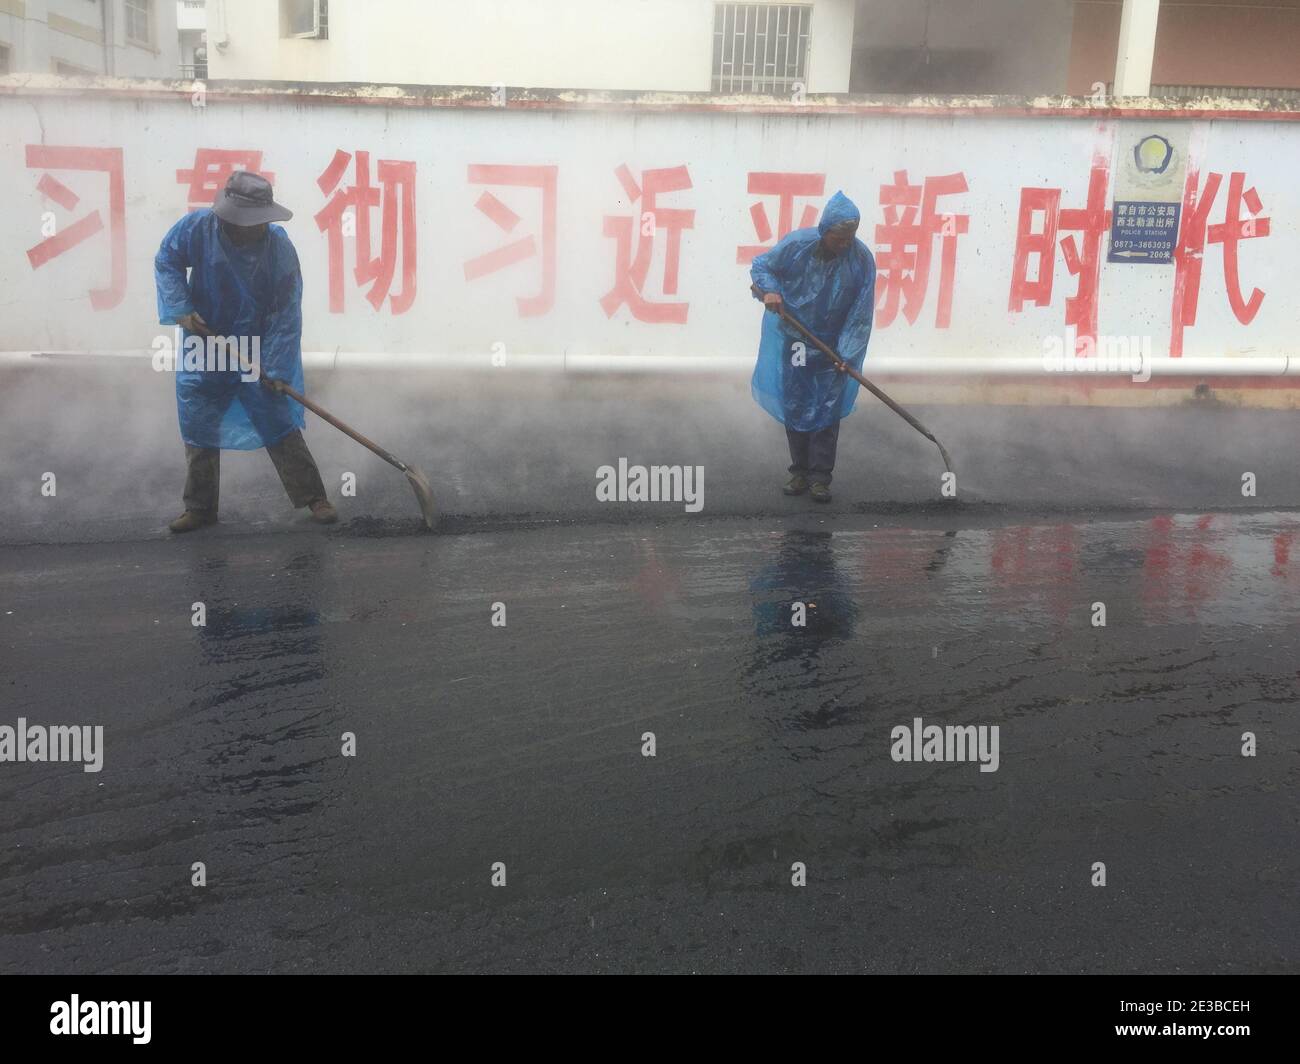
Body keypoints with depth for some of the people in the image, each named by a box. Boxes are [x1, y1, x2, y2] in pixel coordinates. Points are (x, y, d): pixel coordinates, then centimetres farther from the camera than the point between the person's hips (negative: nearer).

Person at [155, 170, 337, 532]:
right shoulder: (197, 227, -15)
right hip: (203, 348, 2)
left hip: (257, 353, -2)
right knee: (198, 431, 8)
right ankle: (200, 508, 21)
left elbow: (286, 314, -17)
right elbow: (166, 262, 1)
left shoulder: (279, 248, -19)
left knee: (280, 424, -3)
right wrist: (181, 309, -13)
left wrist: (277, 369, -20)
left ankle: (314, 498, 7)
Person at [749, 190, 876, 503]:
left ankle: (820, 477, 8)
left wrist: (847, 355, -17)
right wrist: (769, 289, -21)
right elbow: (761, 266, 0)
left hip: (833, 346, -1)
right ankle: (799, 471, 19)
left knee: (827, 412, 0)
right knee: (794, 408, 7)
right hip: (794, 342, 1)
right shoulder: (797, 244, -16)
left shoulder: (861, 259, -16)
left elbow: (861, 313, -12)